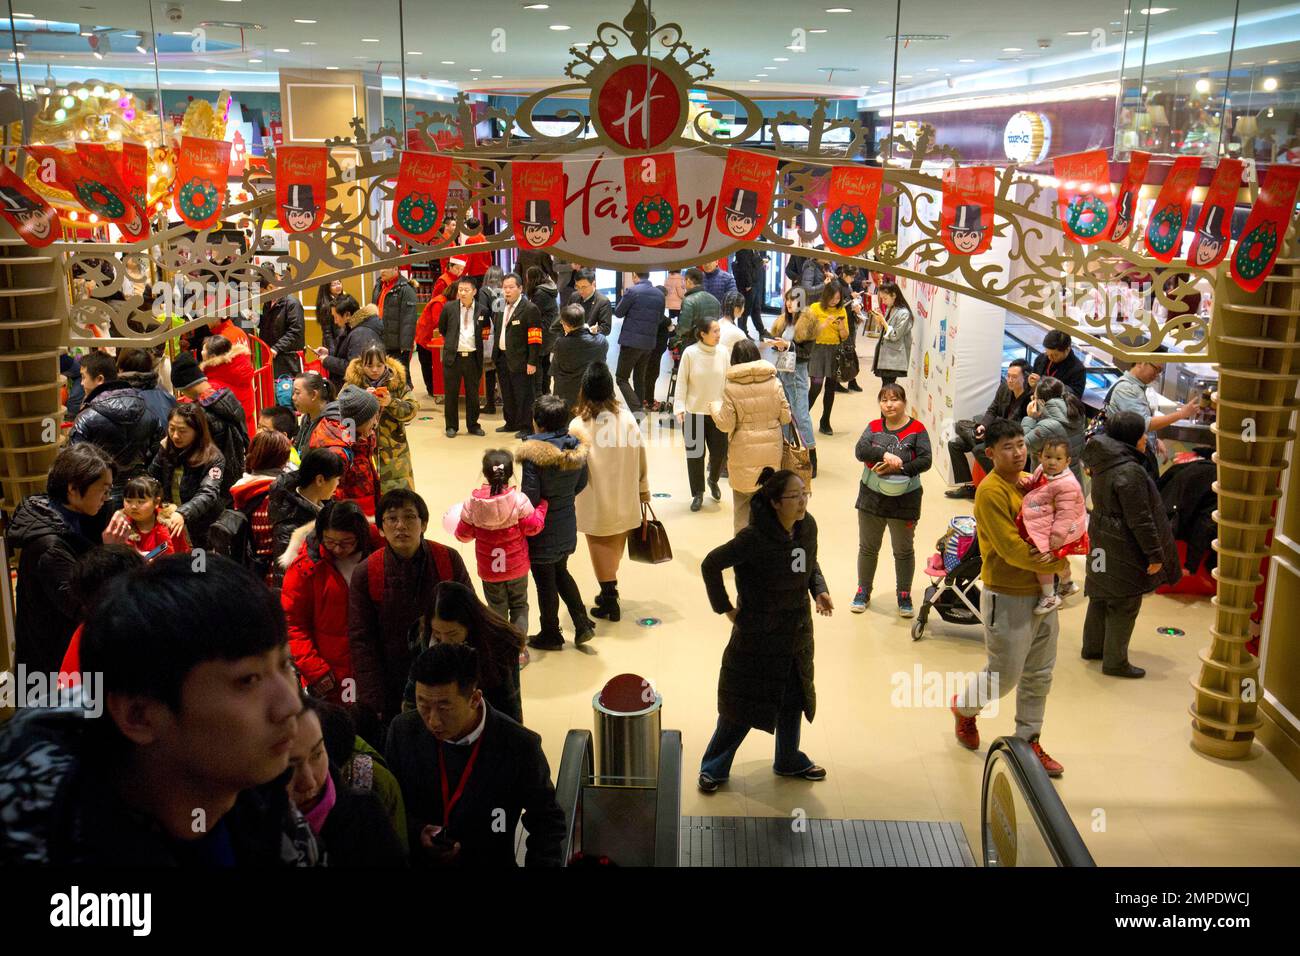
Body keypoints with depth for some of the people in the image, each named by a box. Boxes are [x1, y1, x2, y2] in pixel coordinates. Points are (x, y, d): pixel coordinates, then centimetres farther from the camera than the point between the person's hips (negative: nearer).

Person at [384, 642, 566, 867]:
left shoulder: (520, 746, -13)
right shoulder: (402, 730, -5)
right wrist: (415, 832, -10)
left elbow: (547, 822, -1)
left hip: (490, 861, 0)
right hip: (415, 860, 0)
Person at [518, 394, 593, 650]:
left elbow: (529, 498, -22)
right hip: (568, 526, 6)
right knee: (561, 573, 26)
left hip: (543, 531, -6)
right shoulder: (577, 447, -6)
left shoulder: (534, 454, -25)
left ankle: (550, 635, 27)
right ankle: (583, 624, 23)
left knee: (545, 582, 11)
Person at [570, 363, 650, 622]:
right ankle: (610, 591, 29)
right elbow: (641, 456, -1)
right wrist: (644, 489, 12)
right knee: (617, 546, 19)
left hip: (594, 503, -3)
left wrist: (569, 498, 3)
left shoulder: (578, 425, -17)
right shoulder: (627, 418, -8)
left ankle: (609, 598, 15)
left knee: (601, 548, 11)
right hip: (624, 500, 3)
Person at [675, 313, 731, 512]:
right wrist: (679, 408, -11)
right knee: (695, 454, 6)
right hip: (693, 412, -2)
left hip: (717, 412, 2)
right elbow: (681, 383, -6)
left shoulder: (722, 353, -2)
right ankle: (698, 493, 23)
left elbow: (727, 383, 6)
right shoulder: (690, 353, -10)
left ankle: (713, 480, 36)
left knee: (720, 452, 5)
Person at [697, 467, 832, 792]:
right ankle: (714, 768, 25)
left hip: (797, 631, 6)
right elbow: (710, 565, -18)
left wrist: (819, 589, -5)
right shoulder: (754, 537, -26)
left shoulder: (808, 527, -6)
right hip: (757, 634, -6)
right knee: (743, 704, 5)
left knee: (793, 699, 20)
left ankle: (789, 761, 42)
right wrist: (725, 608, -13)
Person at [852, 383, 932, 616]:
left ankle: (904, 594, 28)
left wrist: (899, 467, -25)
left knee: (904, 551, 12)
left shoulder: (917, 429, -6)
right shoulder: (874, 427, 2)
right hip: (872, 497, 3)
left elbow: (926, 460, -15)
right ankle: (863, 591, 31)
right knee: (868, 548, 15)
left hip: (904, 500, -2)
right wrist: (885, 454, -29)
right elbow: (860, 450, -14)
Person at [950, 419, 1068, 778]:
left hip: (1042, 593, 8)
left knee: (1039, 675, 14)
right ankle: (964, 707, 33)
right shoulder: (991, 491, -18)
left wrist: (1053, 553, -10)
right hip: (1008, 597, -8)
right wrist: (1059, 564, -16)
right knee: (1005, 675, 4)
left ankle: (1028, 740, 28)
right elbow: (1010, 549, -23)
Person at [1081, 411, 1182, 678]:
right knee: (1124, 606, 4)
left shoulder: (1103, 464, 3)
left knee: (1101, 598, 22)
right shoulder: (1130, 472, -25)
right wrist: (1155, 554, -15)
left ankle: (1092, 647, 36)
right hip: (1124, 551, -9)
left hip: (1102, 543, 9)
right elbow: (1140, 520, -23)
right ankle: (1115, 662, 15)